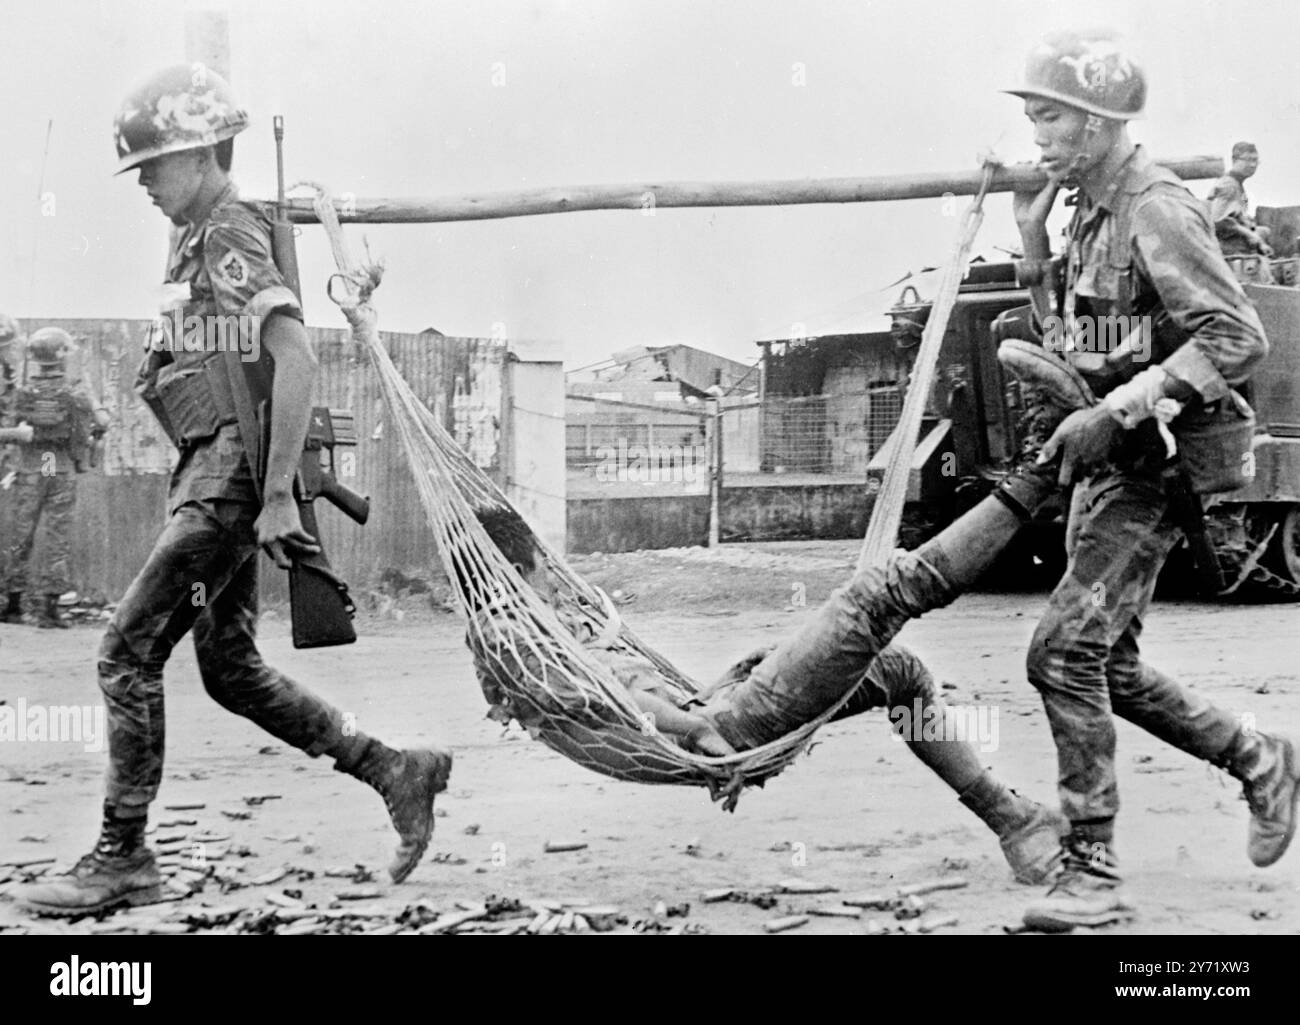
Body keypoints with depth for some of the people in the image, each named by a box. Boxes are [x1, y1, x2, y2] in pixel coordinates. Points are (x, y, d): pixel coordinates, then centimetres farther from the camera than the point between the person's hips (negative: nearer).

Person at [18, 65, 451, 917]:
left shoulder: (229, 239, -12)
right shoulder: (199, 238, 18)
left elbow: (296, 360, -23)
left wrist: (276, 495, -26)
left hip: (230, 474, -10)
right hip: (213, 474, 10)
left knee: (129, 651, -7)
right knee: (230, 668, 13)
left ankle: (123, 856, 2)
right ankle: (397, 774, 18)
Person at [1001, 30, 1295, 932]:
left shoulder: (1156, 209, -16)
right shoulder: (1092, 212, 13)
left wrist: (1117, 409, -29)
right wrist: (1034, 244, 10)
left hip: (1155, 462, -10)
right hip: (1106, 462, 10)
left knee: (1065, 651, -15)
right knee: (1107, 665, 14)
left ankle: (1093, 872, -6)